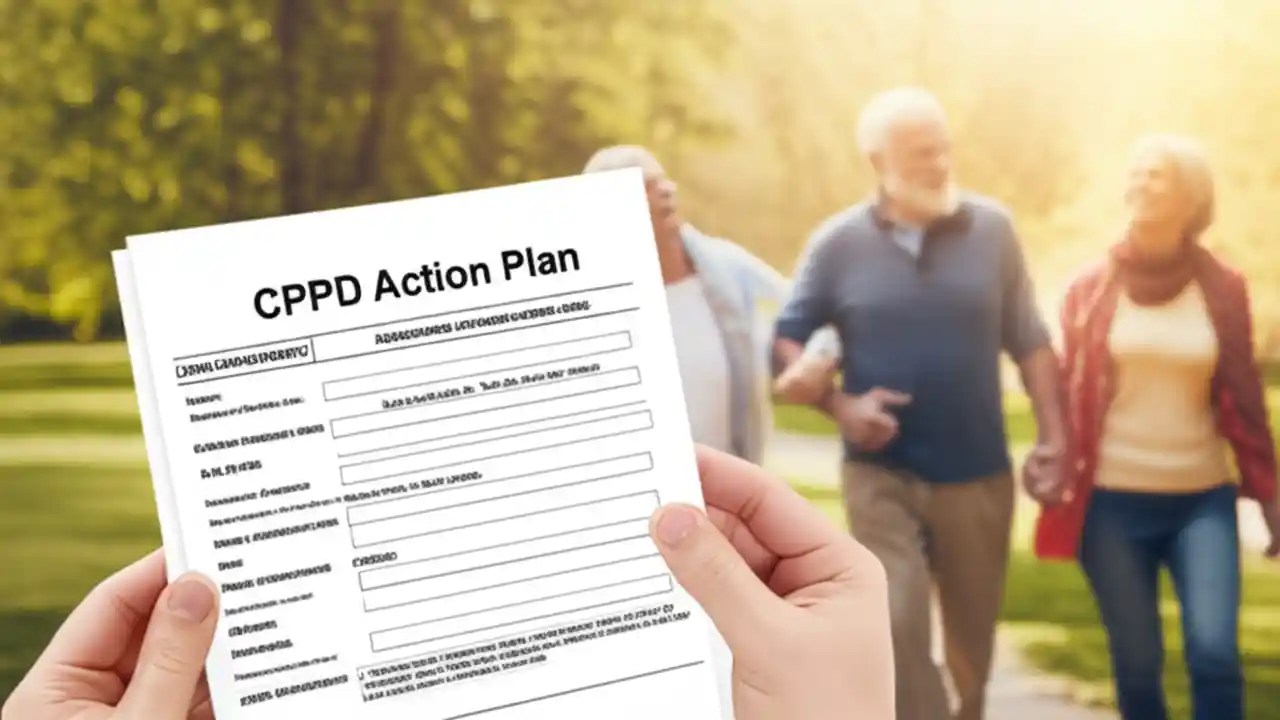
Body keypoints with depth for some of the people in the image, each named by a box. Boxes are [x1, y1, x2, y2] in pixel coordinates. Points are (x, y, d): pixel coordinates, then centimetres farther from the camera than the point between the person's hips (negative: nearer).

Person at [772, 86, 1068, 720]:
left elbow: (1029, 342, 3)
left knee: (973, 631, 15)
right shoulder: (839, 243, -4)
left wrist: (1053, 438, -4)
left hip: (979, 474, 2)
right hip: (881, 475, -1)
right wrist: (839, 405, -14)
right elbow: (786, 340, 2)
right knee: (897, 627, -9)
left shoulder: (991, 228, -2)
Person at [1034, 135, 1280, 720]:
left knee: (1214, 653, -14)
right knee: (1137, 664, 3)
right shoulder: (1091, 289, 2)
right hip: (1113, 501, 0)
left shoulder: (1223, 288, 3)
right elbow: (1067, 391, 5)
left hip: (1203, 500, 0)